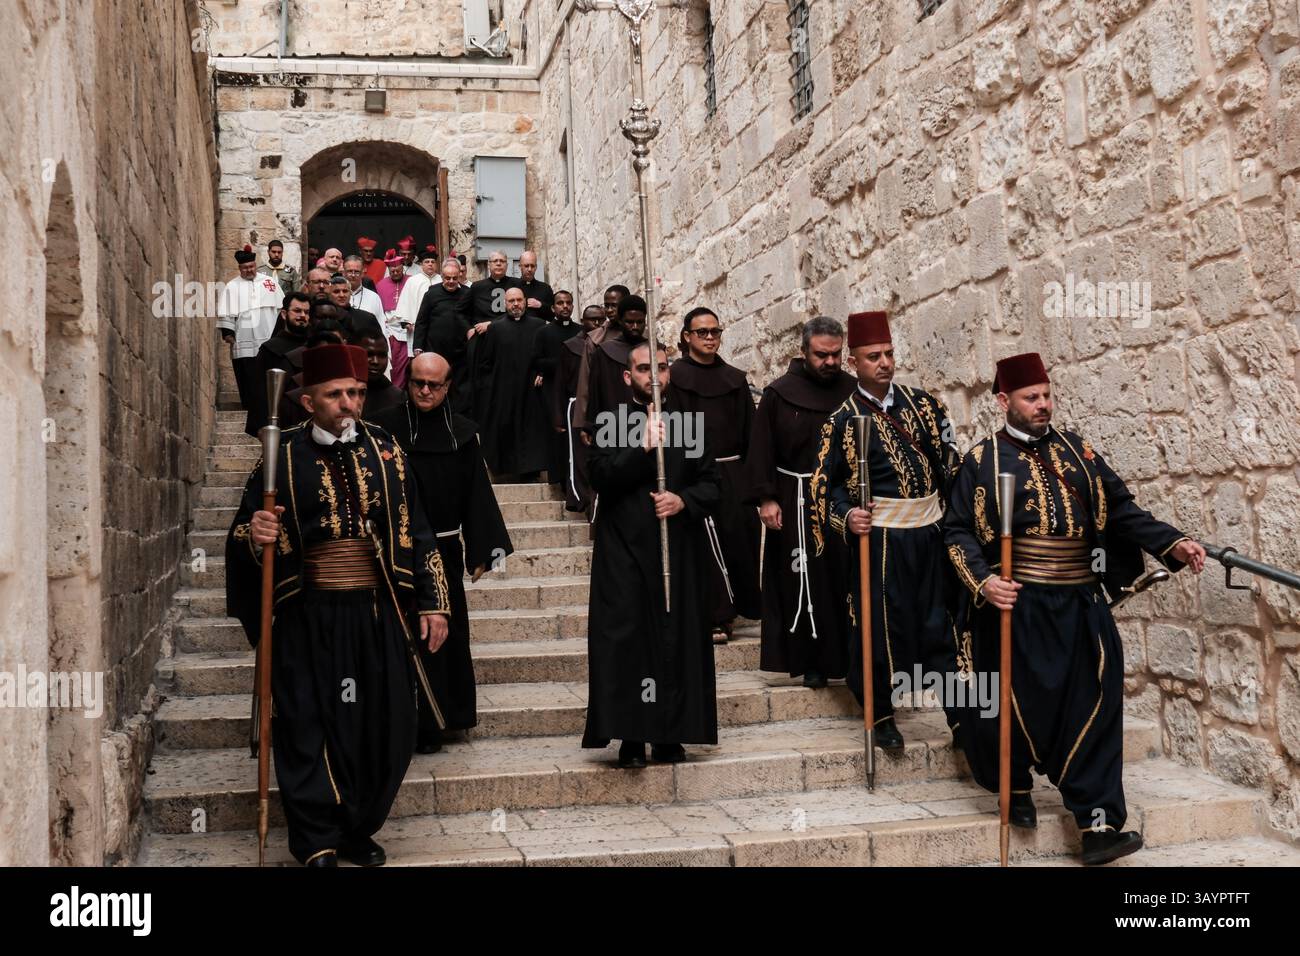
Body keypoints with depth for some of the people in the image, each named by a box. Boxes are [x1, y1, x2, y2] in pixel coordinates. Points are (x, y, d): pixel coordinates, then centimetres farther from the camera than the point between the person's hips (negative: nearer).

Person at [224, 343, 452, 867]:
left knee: (383, 726, 5)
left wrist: (432, 602, 5)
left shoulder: (385, 450, 6)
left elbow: (416, 530, 8)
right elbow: (243, 532, 3)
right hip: (309, 619, -2)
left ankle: (359, 829, 24)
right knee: (310, 728, 1)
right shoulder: (284, 456, 0)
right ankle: (318, 842, 15)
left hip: (378, 615, 2)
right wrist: (255, 534, -22)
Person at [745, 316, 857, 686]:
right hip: (796, 501, -1)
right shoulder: (778, 394, 0)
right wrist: (766, 498, -8)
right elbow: (761, 449, -1)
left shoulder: (854, 391, 4)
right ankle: (812, 661, 13)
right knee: (804, 582, 2)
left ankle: (848, 654, 14)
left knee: (848, 578, 3)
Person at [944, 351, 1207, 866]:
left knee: (1090, 708, -1)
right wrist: (982, 580, -17)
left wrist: (1172, 543, -4)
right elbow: (957, 530, -1)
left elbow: (1120, 510, 10)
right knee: (1018, 703, 3)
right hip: (1014, 605, -3)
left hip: (1079, 606, 3)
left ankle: (1099, 825, 2)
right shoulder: (983, 459, 1)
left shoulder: (1076, 450, 11)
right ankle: (1015, 785, 30)